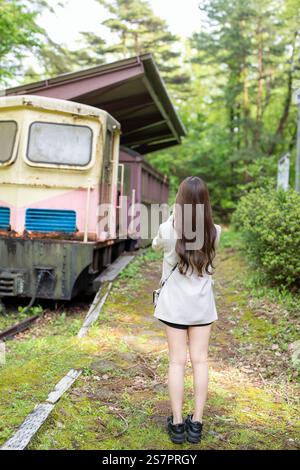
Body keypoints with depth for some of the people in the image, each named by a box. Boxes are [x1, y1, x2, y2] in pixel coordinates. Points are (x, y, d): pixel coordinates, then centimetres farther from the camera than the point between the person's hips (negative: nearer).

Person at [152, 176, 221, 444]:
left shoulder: (169, 230, -14)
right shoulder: (213, 232, -8)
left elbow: (156, 246, 9)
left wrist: (173, 217, 18)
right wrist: (192, 217, 23)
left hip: (175, 304, -1)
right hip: (202, 304, 2)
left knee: (177, 361, 6)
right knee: (200, 360, 8)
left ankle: (177, 424, 13)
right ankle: (196, 423, 15)